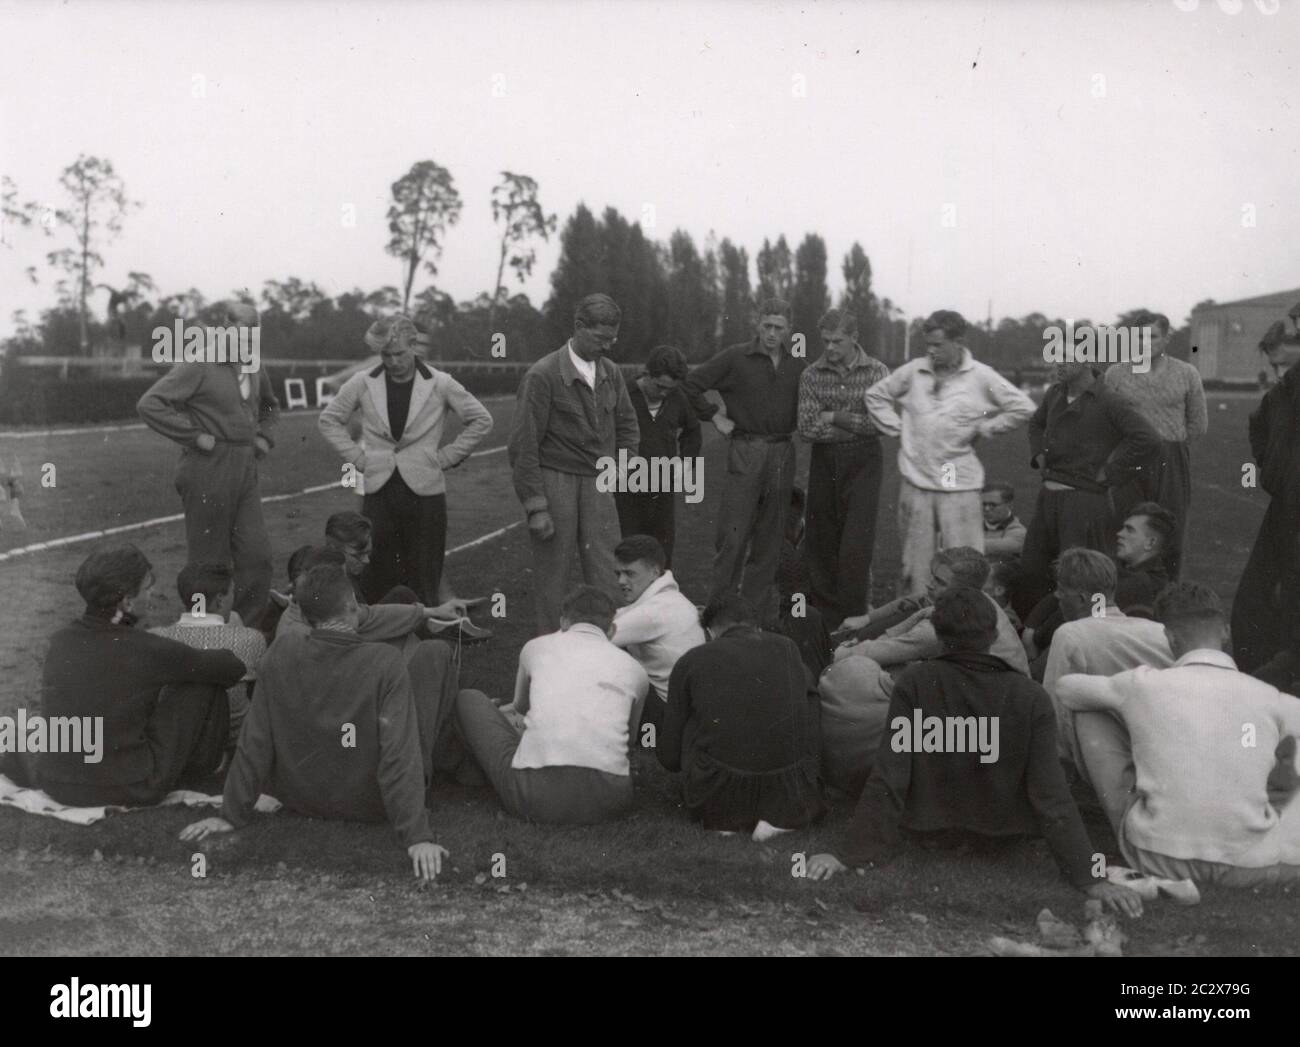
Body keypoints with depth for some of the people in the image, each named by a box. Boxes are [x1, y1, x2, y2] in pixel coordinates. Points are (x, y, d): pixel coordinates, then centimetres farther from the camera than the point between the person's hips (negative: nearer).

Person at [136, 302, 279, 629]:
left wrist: (263, 436, 18)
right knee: (209, 563, 3)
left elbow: (270, 406, 35)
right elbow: (149, 404, -16)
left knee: (257, 556, 2)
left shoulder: (254, 372, 13)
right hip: (208, 471, -6)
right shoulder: (199, 366, -9)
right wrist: (194, 435, -15)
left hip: (245, 472, 6)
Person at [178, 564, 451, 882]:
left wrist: (232, 815, 3)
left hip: (300, 800, 3)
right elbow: (400, 755, -26)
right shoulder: (386, 664, -23)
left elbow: (255, 743, -8)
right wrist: (417, 837, -23)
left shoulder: (280, 655, -14)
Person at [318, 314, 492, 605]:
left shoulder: (441, 384, -2)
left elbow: (481, 420, 6)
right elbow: (328, 420, 14)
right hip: (378, 489, 1)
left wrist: (447, 457, 1)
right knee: (377, 578, 5)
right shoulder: (363, 384, 3)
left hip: (425, 490, -1)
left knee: (423, 581, 3)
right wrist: (357, 457, 4)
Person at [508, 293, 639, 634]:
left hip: (597, 482, 5)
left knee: (607, 573, 0)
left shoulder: (611, 373, 7)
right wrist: (535, 507, -13)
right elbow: (524, 446, -11)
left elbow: (627, 425, 23)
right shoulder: (543, 375, -10)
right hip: (554, 482, -5)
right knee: (551, 575, 3)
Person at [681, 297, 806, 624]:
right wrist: (715, 417, -2)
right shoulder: (735, 358, -3)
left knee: (769, 539, 8)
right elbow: (690, 385, 0)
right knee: (733, 536, -7)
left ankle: (760, 614, 16)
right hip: (745, 453, -4)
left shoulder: (799, 366, 9)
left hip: (782, 455, 4)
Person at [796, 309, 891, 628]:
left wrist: (835, 417, -10)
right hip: (824, 461, 3)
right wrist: (856, 424, -12)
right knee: (821, 541, 6)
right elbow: (808, 428, -7)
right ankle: (823, 614, 16)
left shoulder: (877, 373, -3)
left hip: (863, 461, -2)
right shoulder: (811, 375, 1)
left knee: (856, 544, -8)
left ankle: (852, 619, -1)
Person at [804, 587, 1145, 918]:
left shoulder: (915, 682, -21)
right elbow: (1050, 792, -21)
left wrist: (849, 852, -14)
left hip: (932, 822, 0)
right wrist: (1089, 879, -15)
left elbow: (889, 777, -21)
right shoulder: (1030, 697, -20)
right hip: (1005, 828, 0)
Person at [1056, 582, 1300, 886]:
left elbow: (1065, 688, 13)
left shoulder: (1145, 685, -6)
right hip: (1250, 867, 1)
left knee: (1090, 712, 12)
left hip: (1159, 859, 0)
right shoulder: (1269, 699, -5)